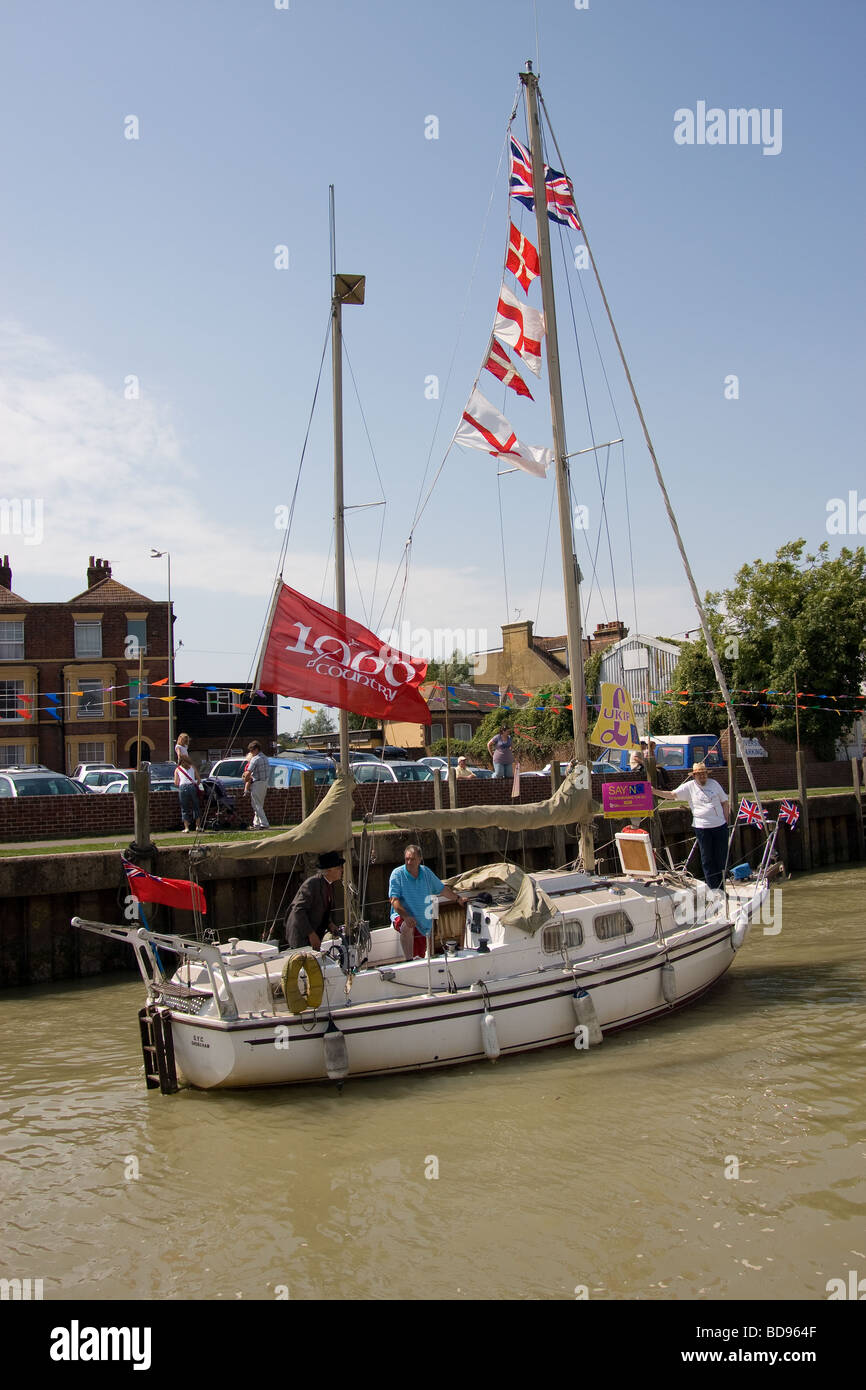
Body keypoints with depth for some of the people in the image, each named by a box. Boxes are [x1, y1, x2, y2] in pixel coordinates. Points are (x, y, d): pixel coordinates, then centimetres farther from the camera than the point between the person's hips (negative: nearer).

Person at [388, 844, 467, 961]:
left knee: (420, 957, 5)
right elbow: (394, 900, -18)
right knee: (407, 927, -39)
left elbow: (442, 889, 19)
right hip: (402, 916, -5)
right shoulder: (397, 874, -11)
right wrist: (406, 916, -31)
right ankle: (408, 961, -33)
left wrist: (458, 899, 25)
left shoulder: (426, 872, 3)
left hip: (422, 923, 5)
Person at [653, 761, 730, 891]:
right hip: (702, 827, -2)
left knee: (721, 856, 6)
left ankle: (720, 888, 17)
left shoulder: (714, 784, 7)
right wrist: (655, 792, -20)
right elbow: (672, 795, -7)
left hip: (720, 825, 2)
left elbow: (724, 802, 12)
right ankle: (713, 888, 9)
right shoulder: (689, 786, 0)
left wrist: (726, 820, 6)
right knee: (707, 858, 1)